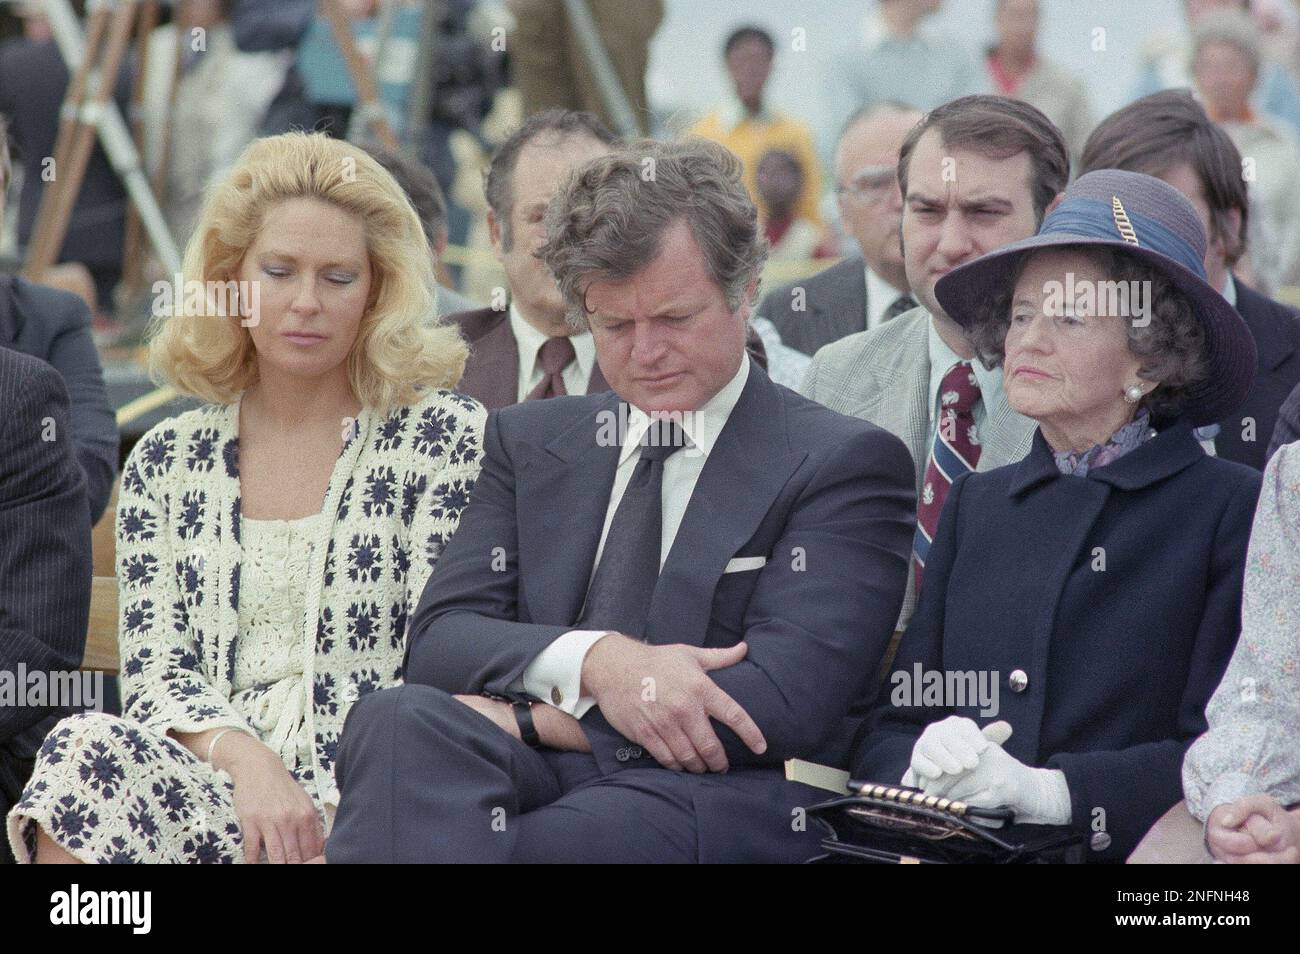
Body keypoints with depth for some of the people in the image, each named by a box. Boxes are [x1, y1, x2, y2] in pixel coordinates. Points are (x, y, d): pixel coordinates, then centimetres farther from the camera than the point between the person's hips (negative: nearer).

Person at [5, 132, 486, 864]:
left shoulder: (445, 438, 5)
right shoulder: (167, 463, 16)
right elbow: (155, 672, 7)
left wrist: (325, 813, -17)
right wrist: (246, 760, -16)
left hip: (363, 803, -4)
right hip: (211, 783, 4)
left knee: (93, 766, -33)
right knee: (86, 746, -32)